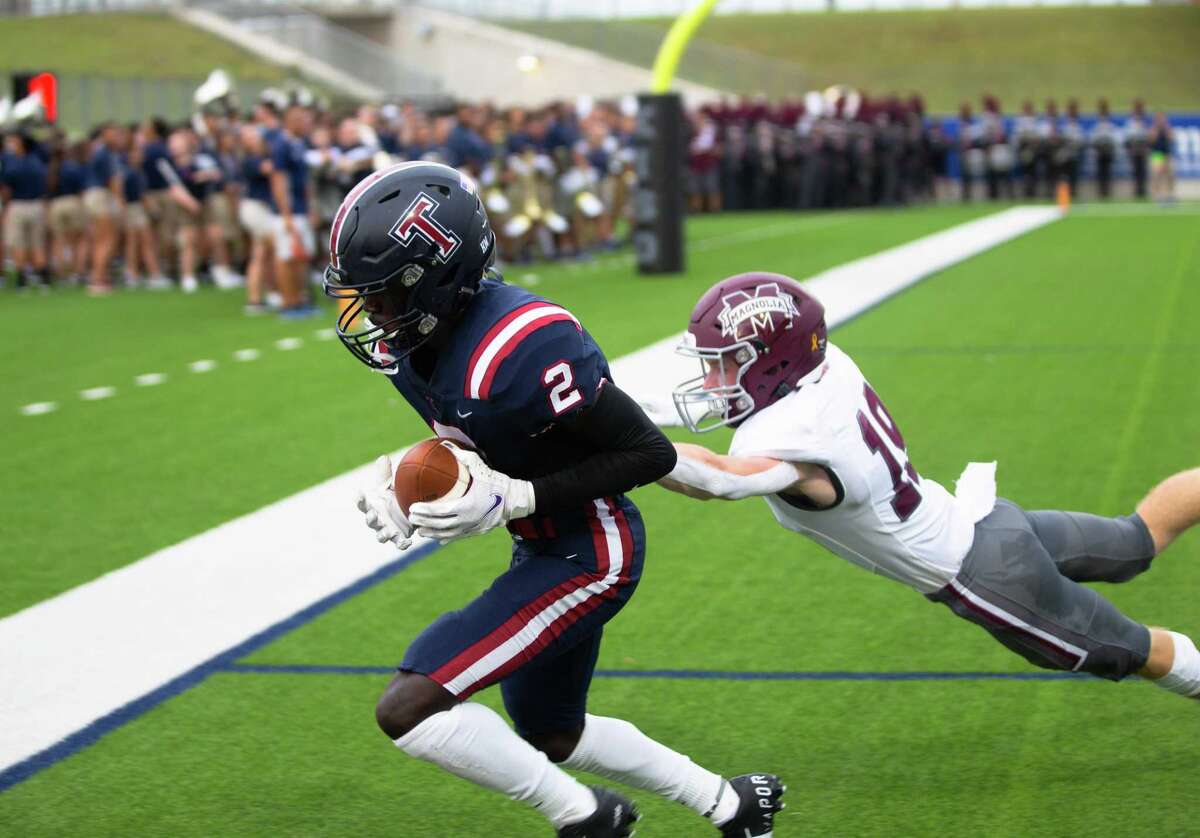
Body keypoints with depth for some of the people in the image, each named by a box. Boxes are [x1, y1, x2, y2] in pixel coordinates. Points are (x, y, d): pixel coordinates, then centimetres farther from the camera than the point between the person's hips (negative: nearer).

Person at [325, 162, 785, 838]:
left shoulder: (521, 351, -32)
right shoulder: (412, 342, -6)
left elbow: (652, 454, -25)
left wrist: (514, 498, -28)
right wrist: (401, 476, -7)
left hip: (588, 556, -10)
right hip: (544, 551, 10)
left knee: (408, 711, -17)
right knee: (551, 738, 27)